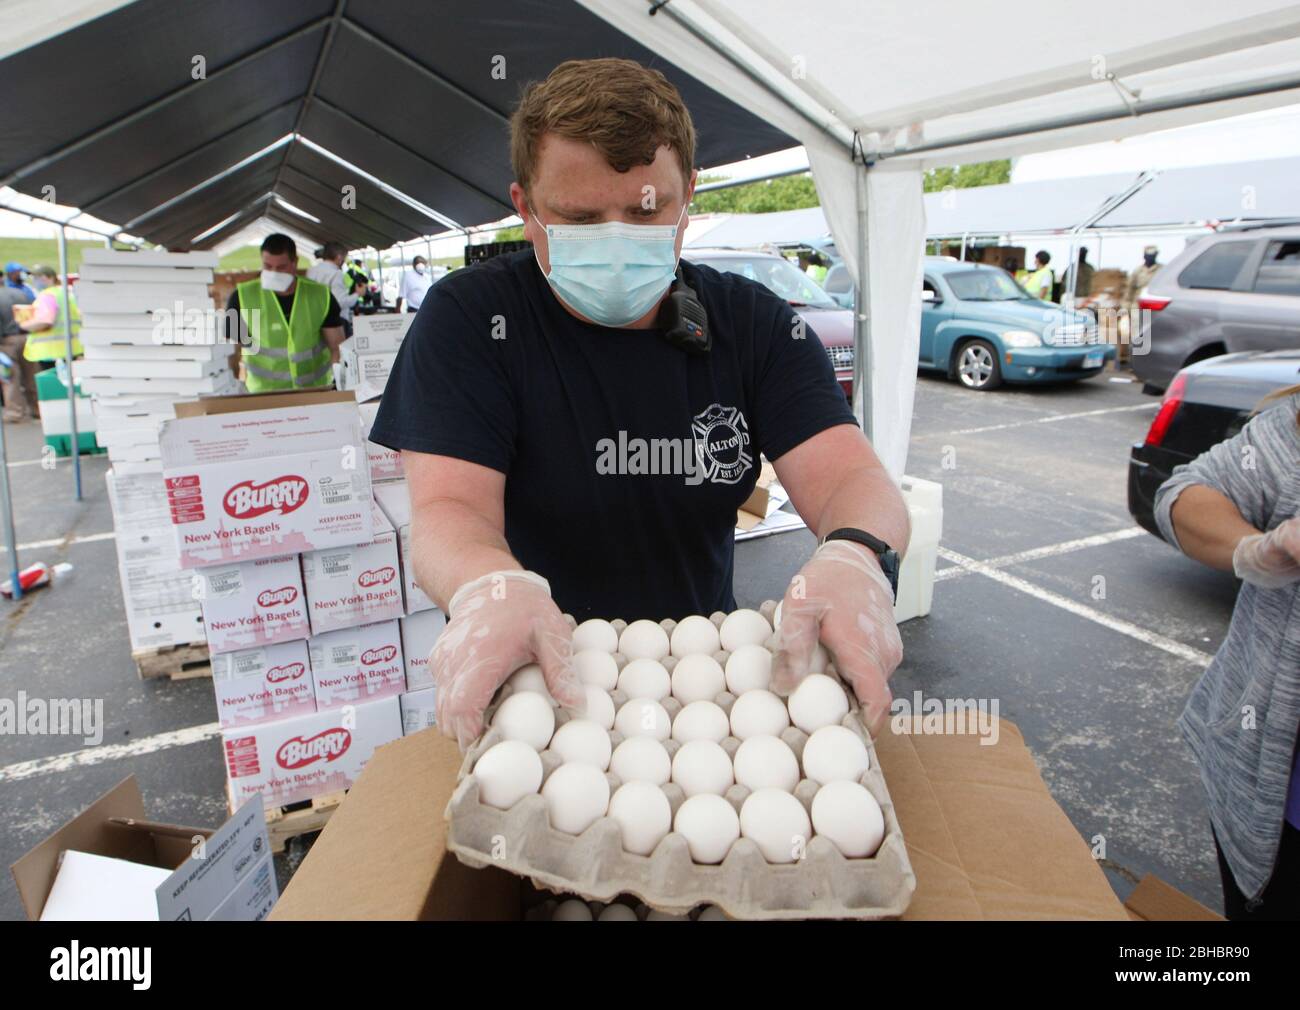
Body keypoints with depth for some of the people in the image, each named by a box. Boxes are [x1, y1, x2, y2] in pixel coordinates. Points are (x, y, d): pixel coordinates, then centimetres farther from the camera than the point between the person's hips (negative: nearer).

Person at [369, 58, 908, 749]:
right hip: (534, 688, -1)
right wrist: (492, 590, -41)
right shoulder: (469, 319, -6)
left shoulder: (755, 324, 0)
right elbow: (448, 508, -16)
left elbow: (851, 477, -10)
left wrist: (853, 559, -34)